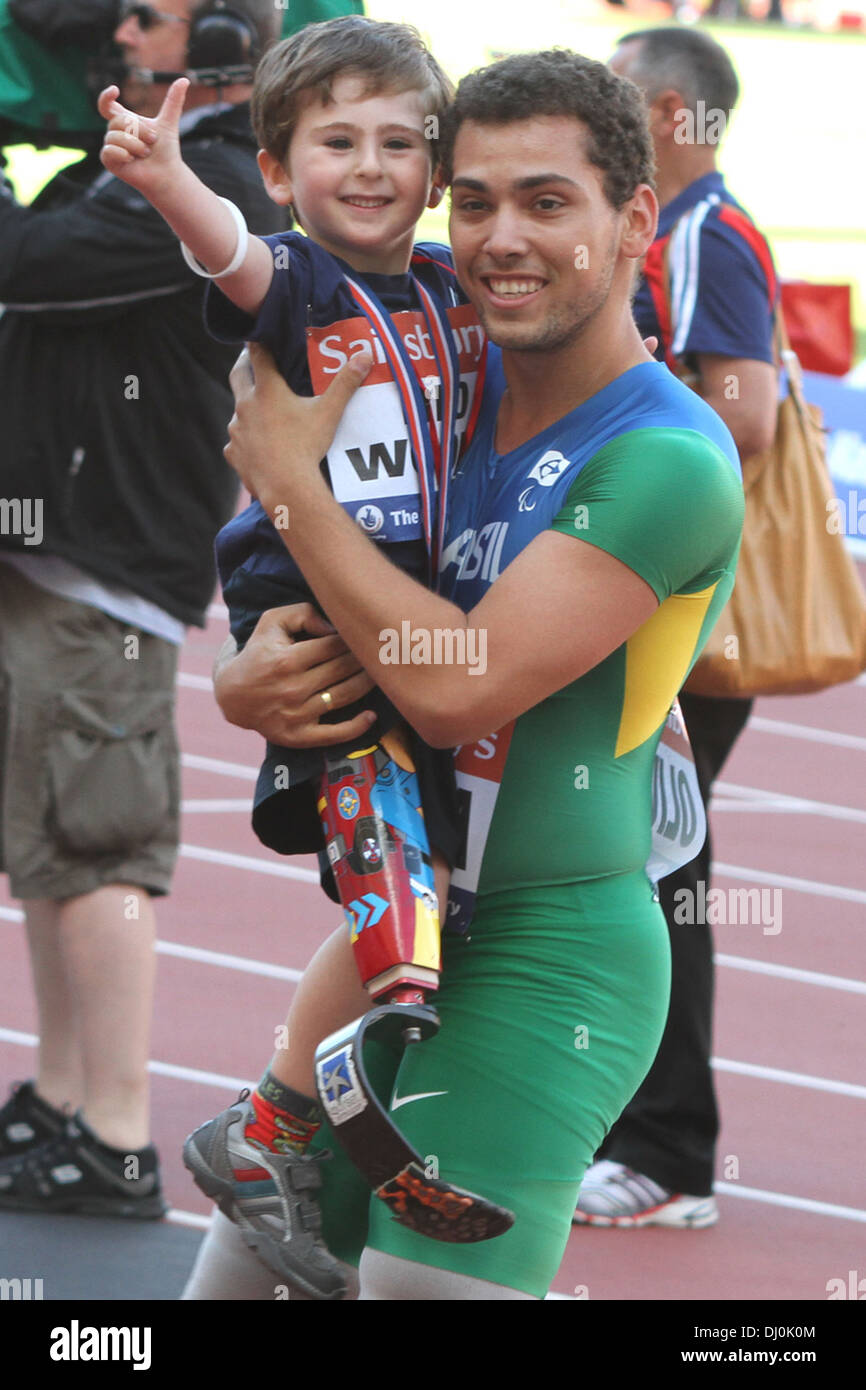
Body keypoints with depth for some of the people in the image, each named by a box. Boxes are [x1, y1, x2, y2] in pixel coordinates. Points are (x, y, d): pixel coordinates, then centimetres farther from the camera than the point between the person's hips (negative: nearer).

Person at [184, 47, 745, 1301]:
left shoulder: (669, 461, -17)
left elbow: (457, 688, -24)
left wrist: (288, 476, -14)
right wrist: (249, 677, -9)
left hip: (552, 951, -8)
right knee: (237, 1282, 10)